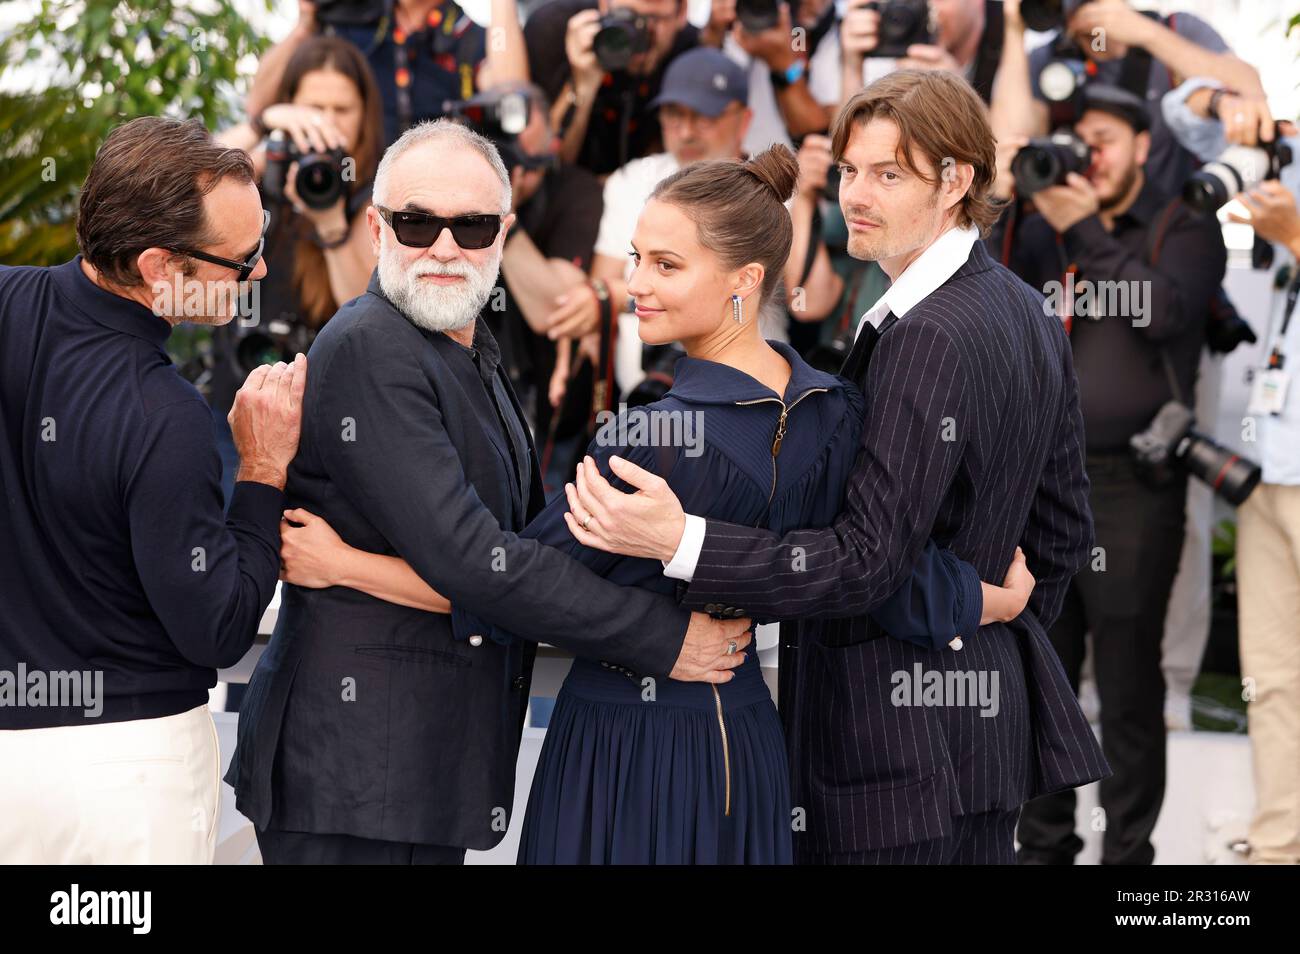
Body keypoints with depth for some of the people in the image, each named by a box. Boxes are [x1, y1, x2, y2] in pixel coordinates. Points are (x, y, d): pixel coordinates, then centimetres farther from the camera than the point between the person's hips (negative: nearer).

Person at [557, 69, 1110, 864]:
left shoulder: (928, 338, -20)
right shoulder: (1027, 313, 10)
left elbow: (869, 561, -25)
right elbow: (1064, 530, 16)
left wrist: (680, 541, -31)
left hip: (896, 727, -10)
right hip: (991, 710, 10)